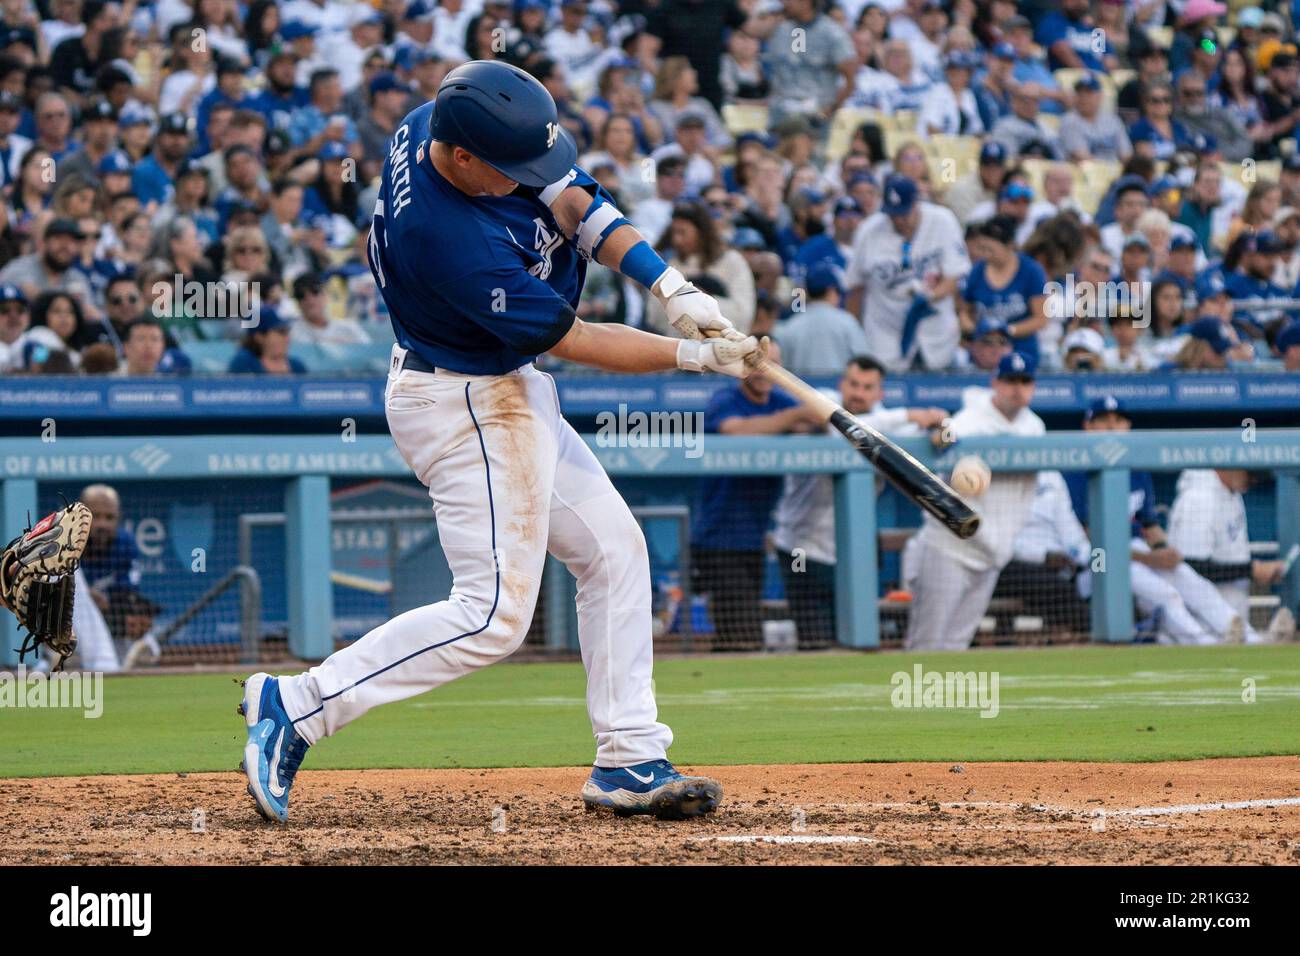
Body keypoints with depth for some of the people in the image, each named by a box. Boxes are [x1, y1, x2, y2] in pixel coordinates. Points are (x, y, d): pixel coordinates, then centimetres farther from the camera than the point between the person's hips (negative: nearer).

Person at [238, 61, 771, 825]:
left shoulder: (444, 122, -9)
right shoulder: (452, 238, -34)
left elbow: (573, 201, -1)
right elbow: (570, 340, -22)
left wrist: (670, 285, -13)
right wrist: (695, 356, -16)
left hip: (508, 390, 10)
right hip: (468, 409, -10)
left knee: (614, 550, 12)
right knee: (495, 613, -11)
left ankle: (629, 762, 15)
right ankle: (296, 708, -7)